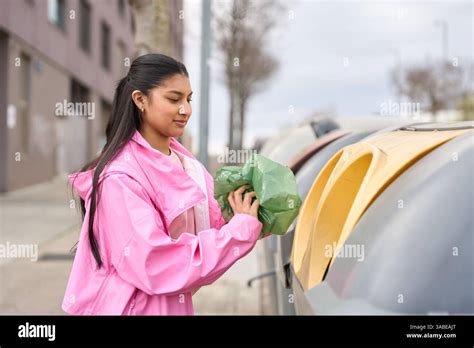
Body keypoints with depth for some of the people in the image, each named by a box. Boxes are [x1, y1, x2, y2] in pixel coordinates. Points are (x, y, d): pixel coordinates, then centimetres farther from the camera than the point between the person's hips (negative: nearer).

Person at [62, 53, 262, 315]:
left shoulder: (183, 161, 1)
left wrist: (249, 224, -11)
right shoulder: (120, 178, -22)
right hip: (133, 306, -7)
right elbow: (156, 267, -26)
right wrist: (242, 229, -22)